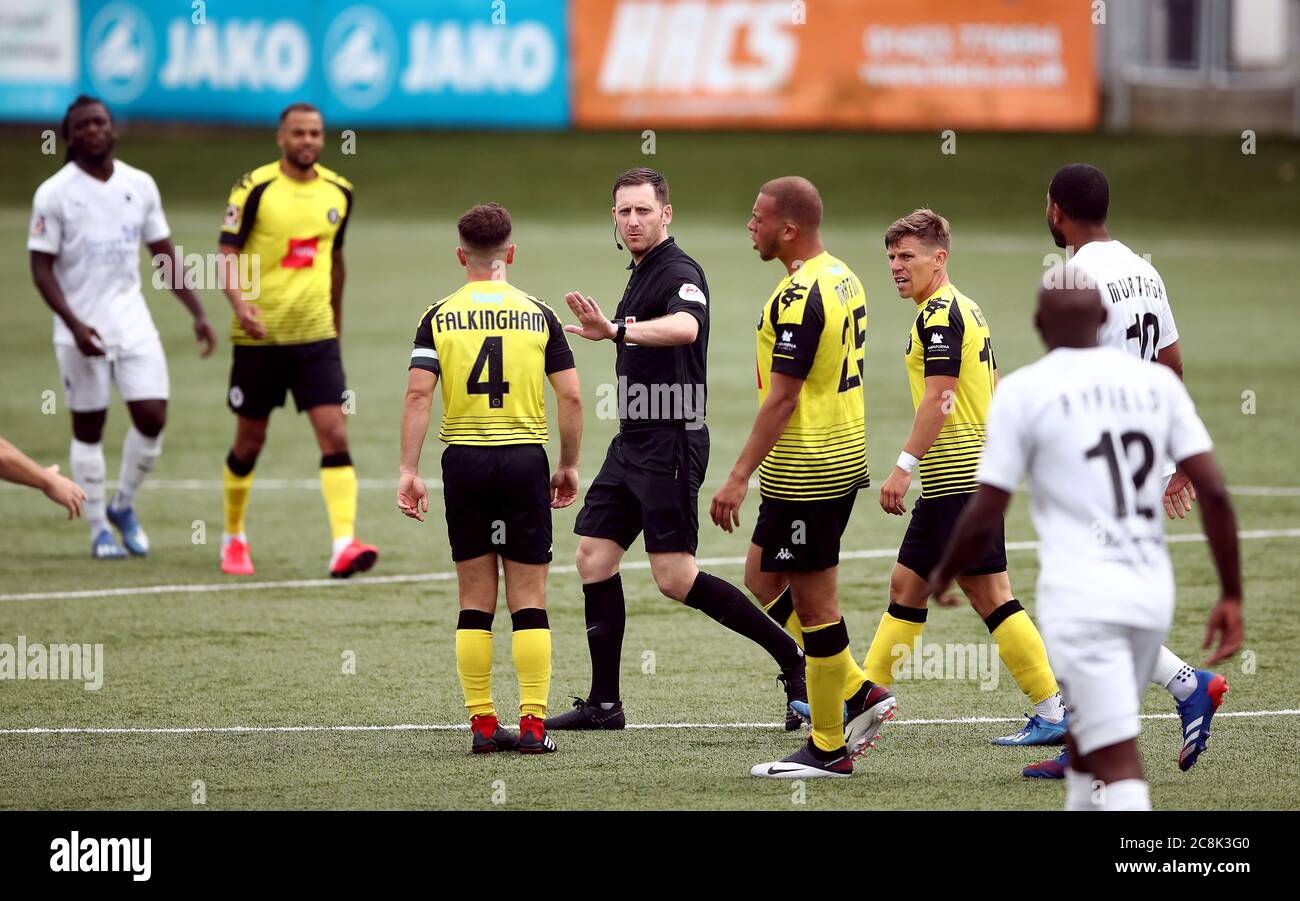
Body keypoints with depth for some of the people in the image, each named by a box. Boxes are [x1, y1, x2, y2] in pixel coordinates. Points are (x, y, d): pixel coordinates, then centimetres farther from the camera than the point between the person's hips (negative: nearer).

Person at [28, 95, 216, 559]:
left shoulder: (140, 185, 5)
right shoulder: (54, 193, -7)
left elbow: (164, 254, 12)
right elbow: (42, 267, -8)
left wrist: (198, 313, 4)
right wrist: (75, 324, -20)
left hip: (134, 324, 3)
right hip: (83, 330, -3)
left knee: (152, 417, -6)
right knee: (88, 429, 3)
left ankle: (123, 506, 17)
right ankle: (99, 530, 14)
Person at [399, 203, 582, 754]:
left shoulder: (439, 317, 1)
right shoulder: (539, 315, 1)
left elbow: (418, 394, -8)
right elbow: (571, 396, -1)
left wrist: (409, 472, -6)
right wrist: (569, 466, 10)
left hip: (464, 461, 1)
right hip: (525, 459, -1)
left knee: (475, 601, 7)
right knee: (529, 600, 3)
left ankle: (483, 723, 6)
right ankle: (533, 724, -2)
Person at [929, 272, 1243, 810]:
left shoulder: (1023, 391, -4)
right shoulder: (1158, 382, 8)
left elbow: (984, 519, -4)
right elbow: (1213, 493, 1)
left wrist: (942, 577, 15)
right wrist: (1231, 595, 7)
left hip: (1080, 598, -5)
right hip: (1153, 594, 5)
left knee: (1117, 762, -9)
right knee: (1085, 745, 22)